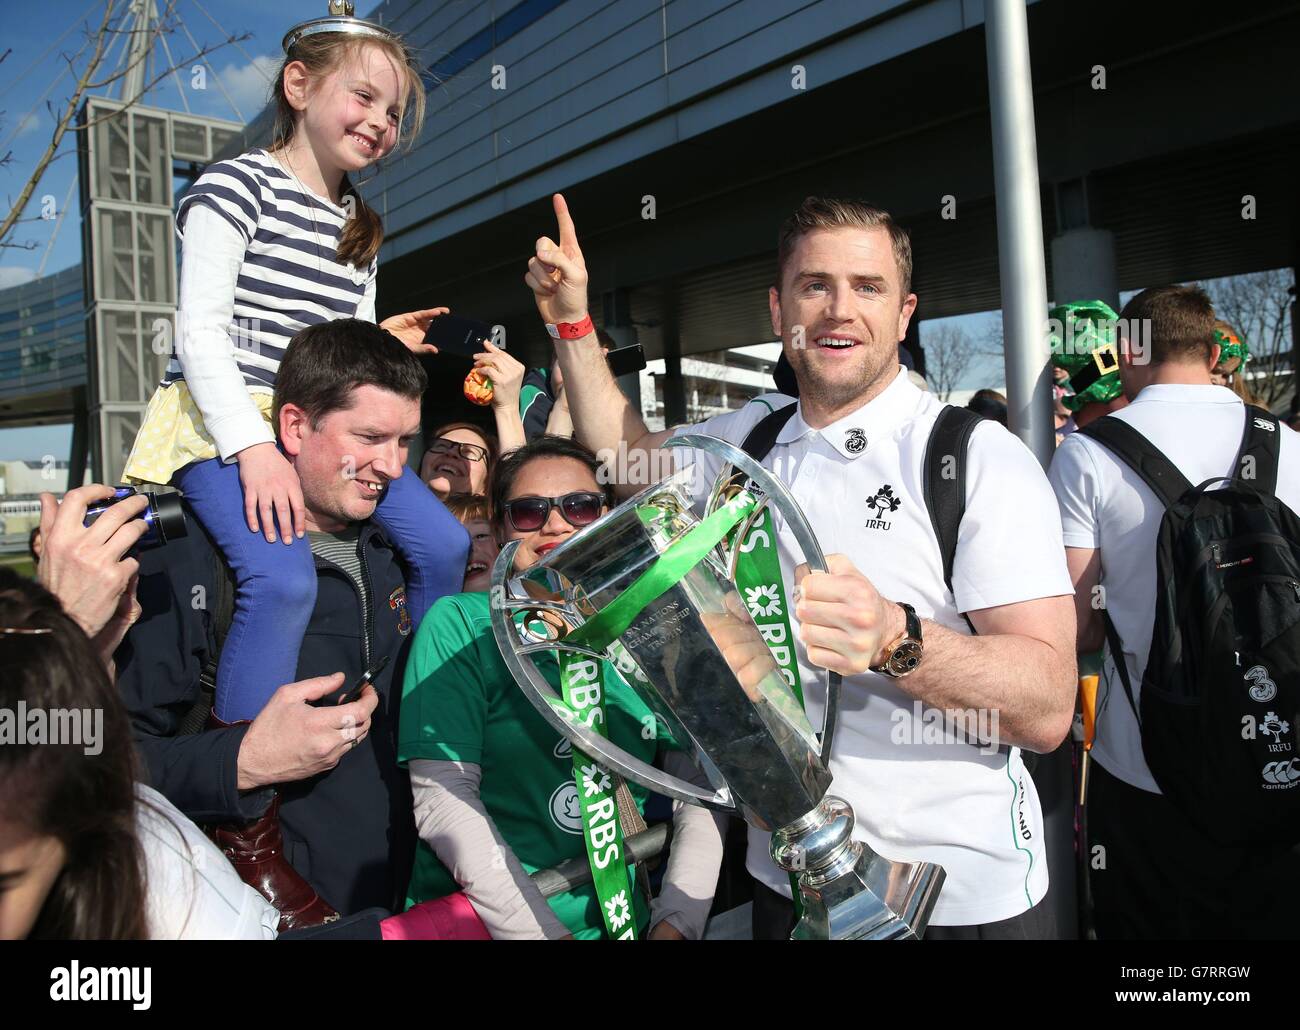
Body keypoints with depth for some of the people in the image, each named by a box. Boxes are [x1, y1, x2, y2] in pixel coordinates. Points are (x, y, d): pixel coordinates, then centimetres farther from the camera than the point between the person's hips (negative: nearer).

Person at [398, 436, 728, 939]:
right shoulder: (460, 624, -3)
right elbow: (442, 795, -10)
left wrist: (675, 924, -10)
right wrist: (543, 931, -15)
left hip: (623, 918, 2)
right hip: (477, 921, -1)